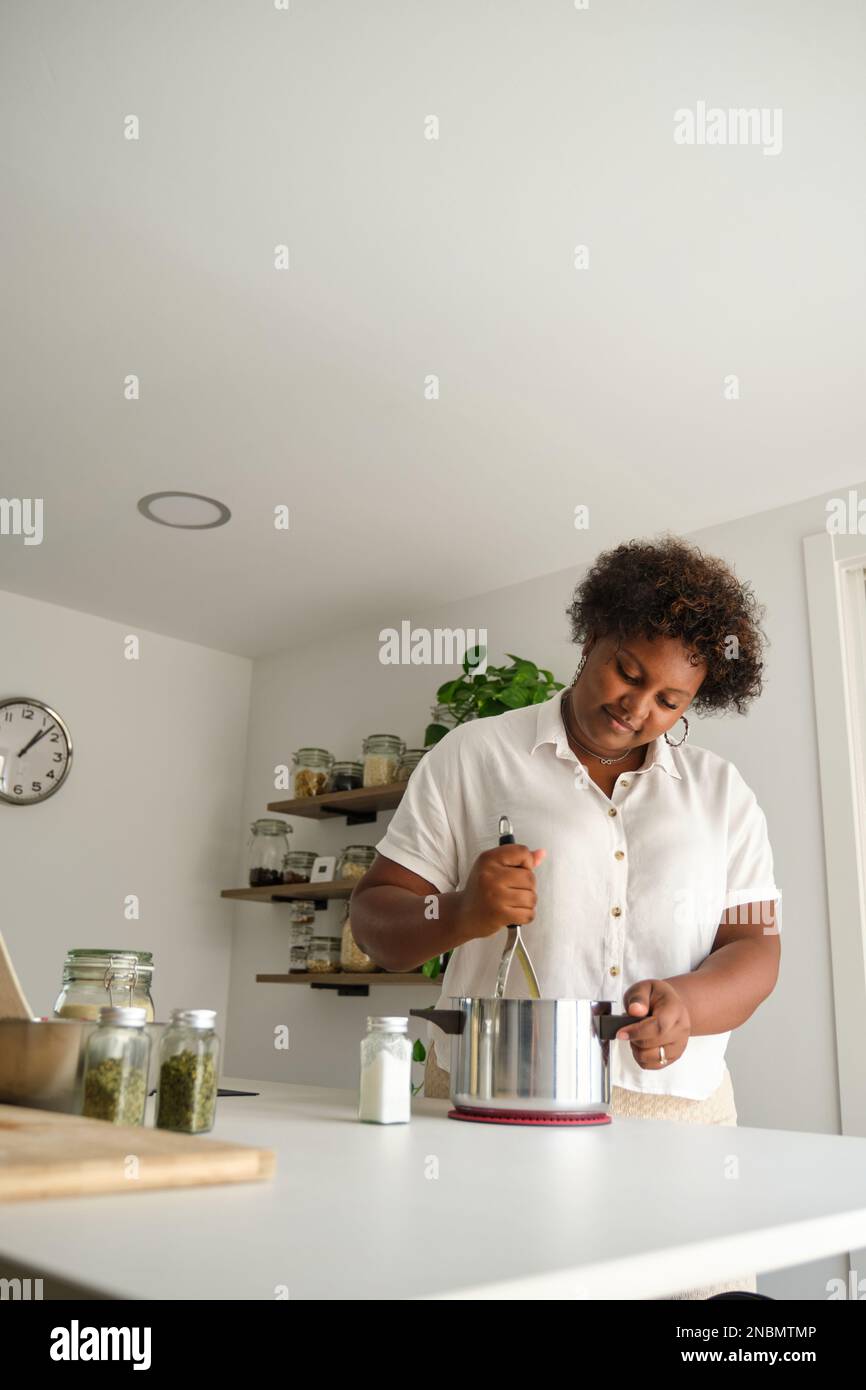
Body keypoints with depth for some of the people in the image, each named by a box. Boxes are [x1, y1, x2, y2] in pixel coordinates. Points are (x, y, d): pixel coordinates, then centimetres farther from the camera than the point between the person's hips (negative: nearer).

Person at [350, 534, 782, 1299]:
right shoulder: (472, 756, 4)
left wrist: (687, 1001, -13)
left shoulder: (721, 791, 12)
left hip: (678, 1108, 3)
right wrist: (461, 914, -19)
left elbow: (756, 947, 8)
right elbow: (375, 917, 3)